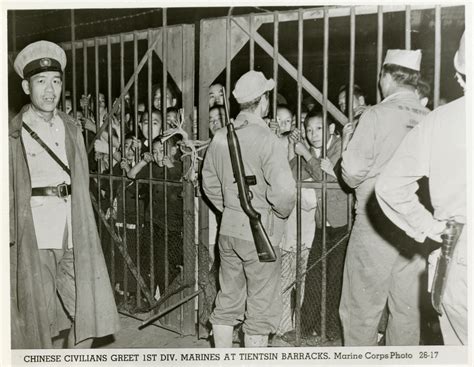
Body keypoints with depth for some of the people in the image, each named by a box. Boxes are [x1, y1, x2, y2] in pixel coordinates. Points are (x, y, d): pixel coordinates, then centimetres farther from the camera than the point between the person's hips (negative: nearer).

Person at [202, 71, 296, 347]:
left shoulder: (220, 137, 4)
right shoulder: (267, 140, -17)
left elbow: (210, 183, 13)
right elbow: (284, 192, -24)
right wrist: (281, 214, -5)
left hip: (228, 229, 7)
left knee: (227, 303, 19)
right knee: (261, 308, 8)